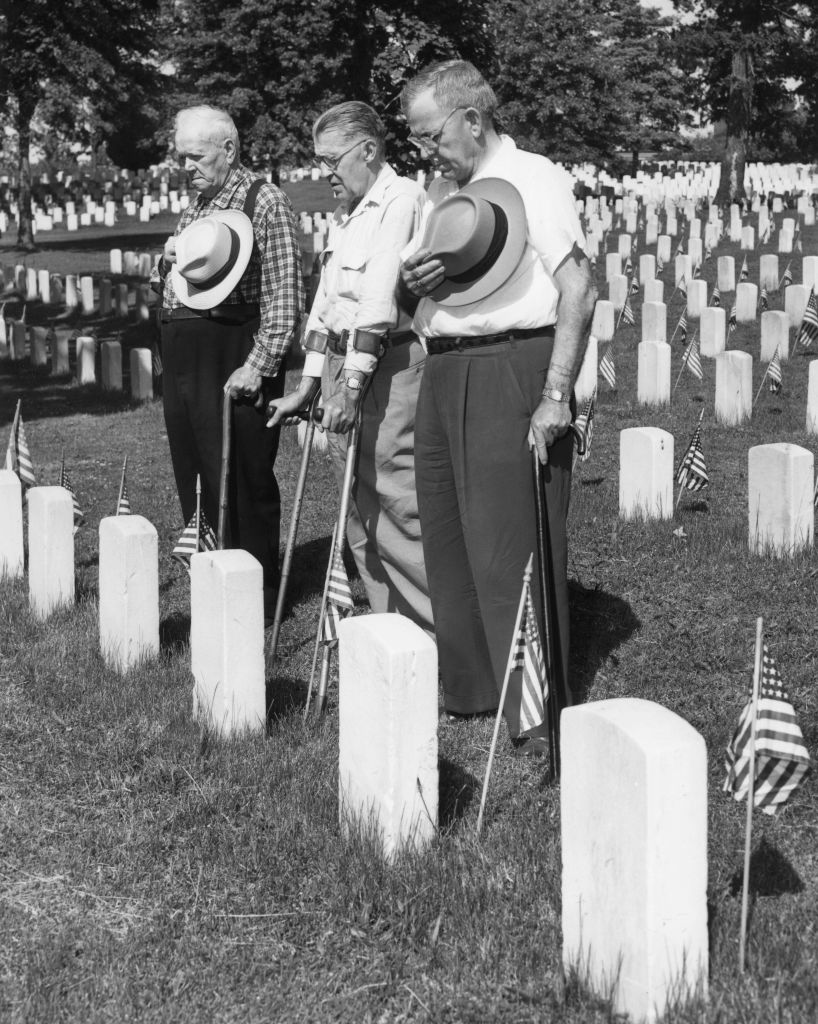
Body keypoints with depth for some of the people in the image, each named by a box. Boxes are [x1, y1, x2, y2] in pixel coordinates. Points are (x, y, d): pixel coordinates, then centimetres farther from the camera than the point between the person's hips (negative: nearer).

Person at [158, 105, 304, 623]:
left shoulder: (266, 202, -7)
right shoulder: (197, 205, 17)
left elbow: (284, 294, -13)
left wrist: (259, 366, -18)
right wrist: (170, 262, 8)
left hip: (233, 358, -8)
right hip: (182, 355, 8)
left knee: (243, 481, -3)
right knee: (194, 477, 11)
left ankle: (259, 597, 7)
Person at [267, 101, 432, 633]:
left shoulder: (401, 198, -9)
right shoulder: (345, 215, 20)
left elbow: (380, 298, -18)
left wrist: (353, 384, -22)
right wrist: (308, 386, 19)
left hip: (387, 365, -9)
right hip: (342, 367, 9)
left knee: (399, 505, -9)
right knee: (361, 514, 9)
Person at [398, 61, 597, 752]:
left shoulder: (533, 178, -7)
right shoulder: (441, 193, 17)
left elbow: (578, 290, -14)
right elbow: (410, 295, 25)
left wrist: (555, 395, -20)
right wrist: (411, 279, 0)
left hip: (513, 369, -8)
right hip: (443, 375, 8)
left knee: (512, 543, -7)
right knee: (446, 534, 12)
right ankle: (468, 687, 25)